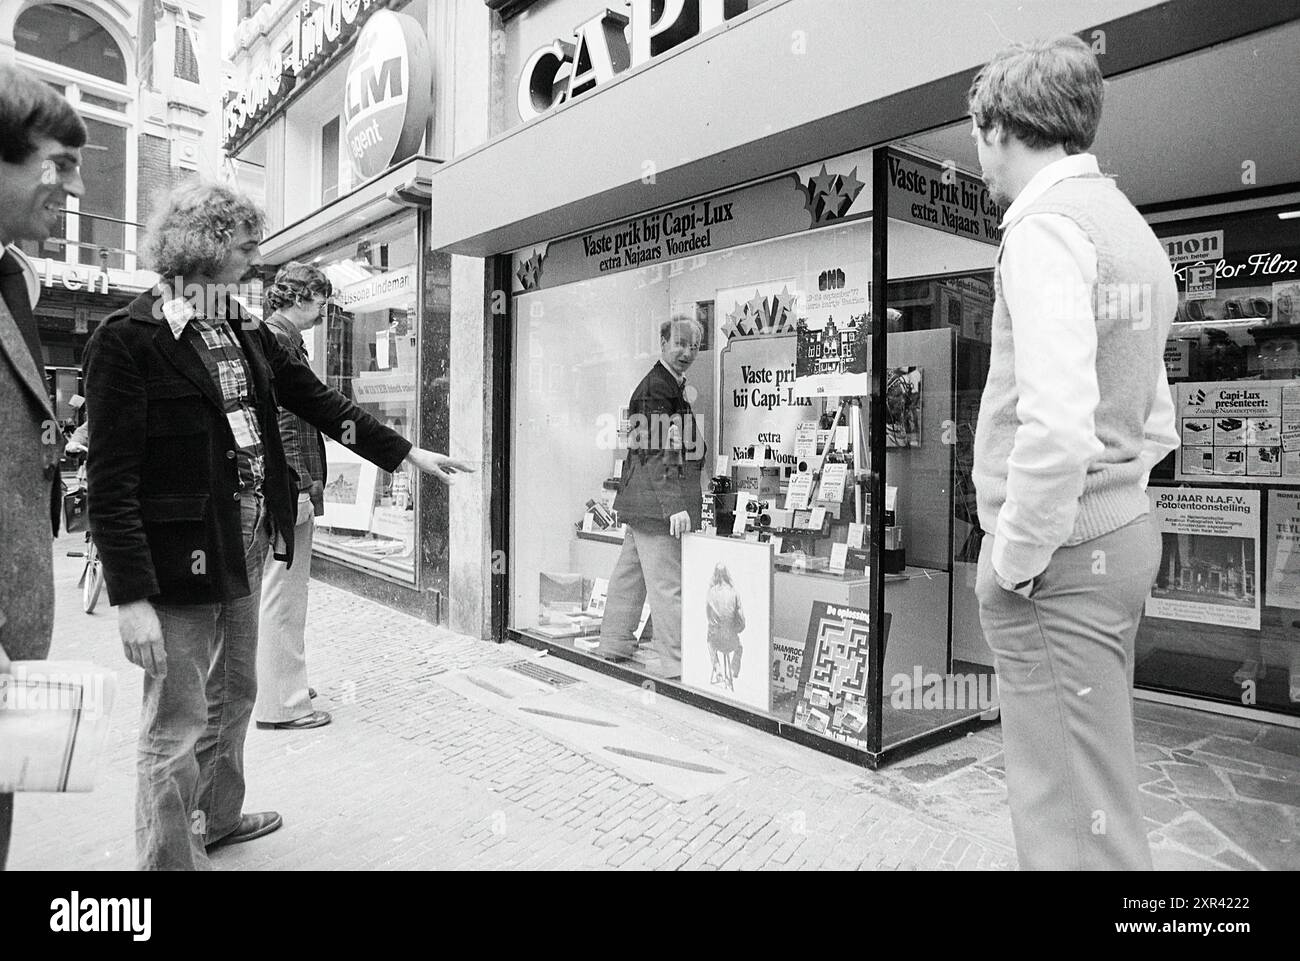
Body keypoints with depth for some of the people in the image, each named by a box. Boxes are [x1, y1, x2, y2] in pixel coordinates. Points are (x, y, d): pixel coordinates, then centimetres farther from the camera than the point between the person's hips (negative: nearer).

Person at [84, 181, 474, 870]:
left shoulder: (245, 333, 10)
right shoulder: (128, 339, -13)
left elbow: (315, 400, 13)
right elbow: (111, 480, -17)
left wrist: (407, 453, 9)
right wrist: (131, 598, -20)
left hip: (248, 549, 8)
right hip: (178, 558, -8)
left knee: (233, 696, 22)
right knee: (177, 727, 3)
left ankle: (218, 819, 43)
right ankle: (171, 857, 20)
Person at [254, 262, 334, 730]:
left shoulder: (282, 337, 20)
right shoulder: (277, 337, -12)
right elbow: (279, 416, -20)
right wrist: (304, 480, -20)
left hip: (286, 485, 11)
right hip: (288, 484, -11)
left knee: (283, 593, 18)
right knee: (283, 595, -4)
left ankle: (281, 685, 30)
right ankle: (281, 703, 5)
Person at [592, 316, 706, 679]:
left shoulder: (670, 386, 19)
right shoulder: (657, 388, -14)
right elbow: (657, 452, -21)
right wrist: (674, 506, -25)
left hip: (641, 503, 11)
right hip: (656, 502, -11)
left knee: (631, 574, 18)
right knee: (667, 584, -6)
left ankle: (614, 644, 30)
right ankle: (676, 662, 0)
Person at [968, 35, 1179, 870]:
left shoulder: (1045, 226, -13)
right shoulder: (1132, 227, 18)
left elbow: (1056, 426, -26)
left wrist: (1014, 559, -16)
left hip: (1061, 555, -10)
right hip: (1125, 532, 10)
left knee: (1077, 813, 0)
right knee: (1095, 768, 21)